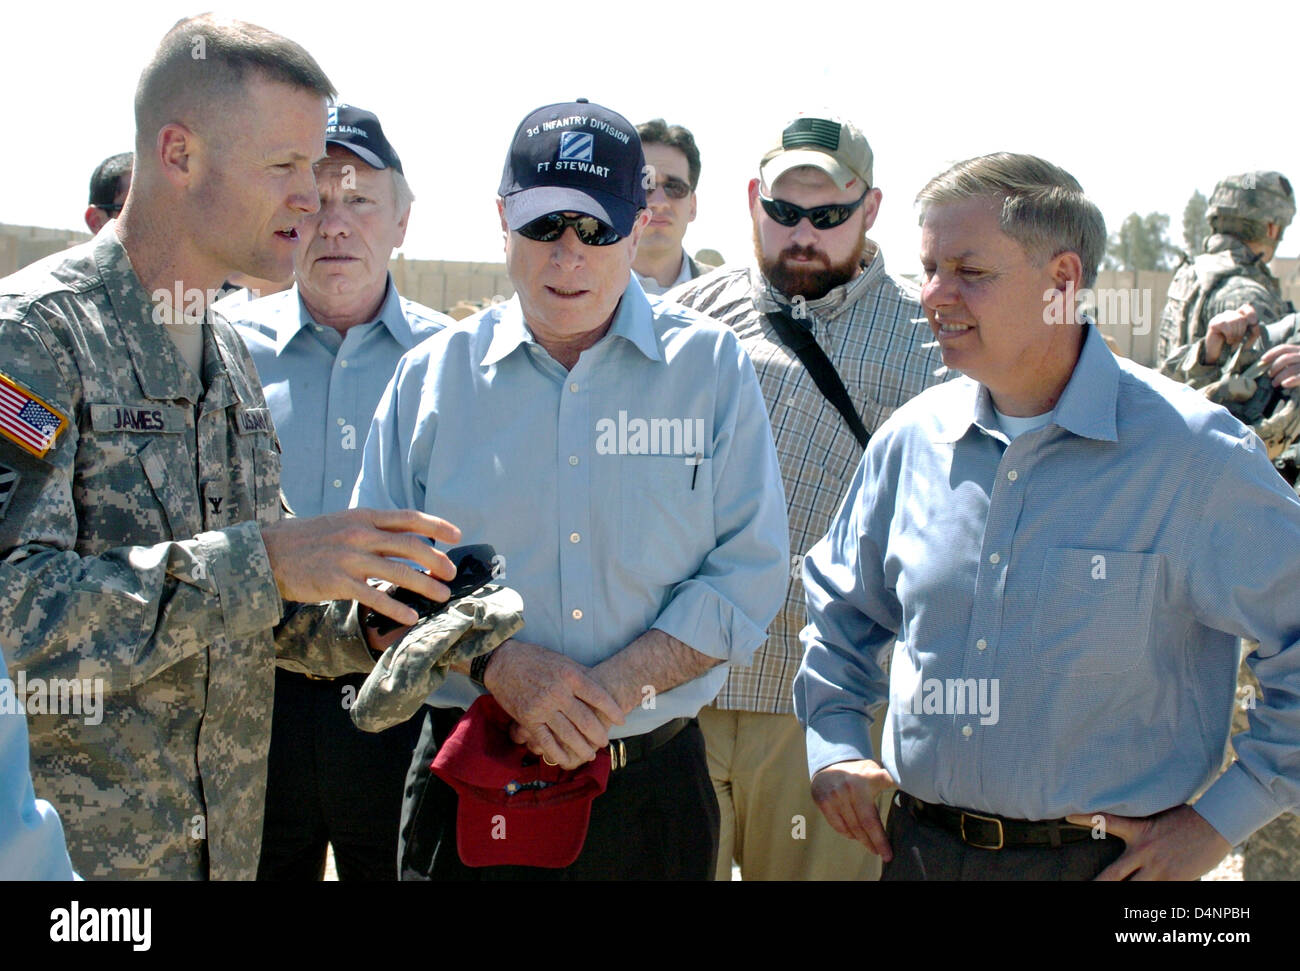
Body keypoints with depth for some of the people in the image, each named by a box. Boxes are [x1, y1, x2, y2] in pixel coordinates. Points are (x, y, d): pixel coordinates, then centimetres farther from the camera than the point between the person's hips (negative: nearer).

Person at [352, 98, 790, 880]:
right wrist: (497, 663, -15)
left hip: (652, 787, 0)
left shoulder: (712, 368, 0)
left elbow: (748, 575, -4)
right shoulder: (431, 376, 3)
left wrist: (614, 688, -17)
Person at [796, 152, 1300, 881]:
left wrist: (1224, 819, -10)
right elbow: (841, 603, 18)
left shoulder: (1192, 453, -15)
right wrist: (834, 740, 6)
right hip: (921, 845, 4)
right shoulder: (912, 440, 1)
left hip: (1110, 859, -4)